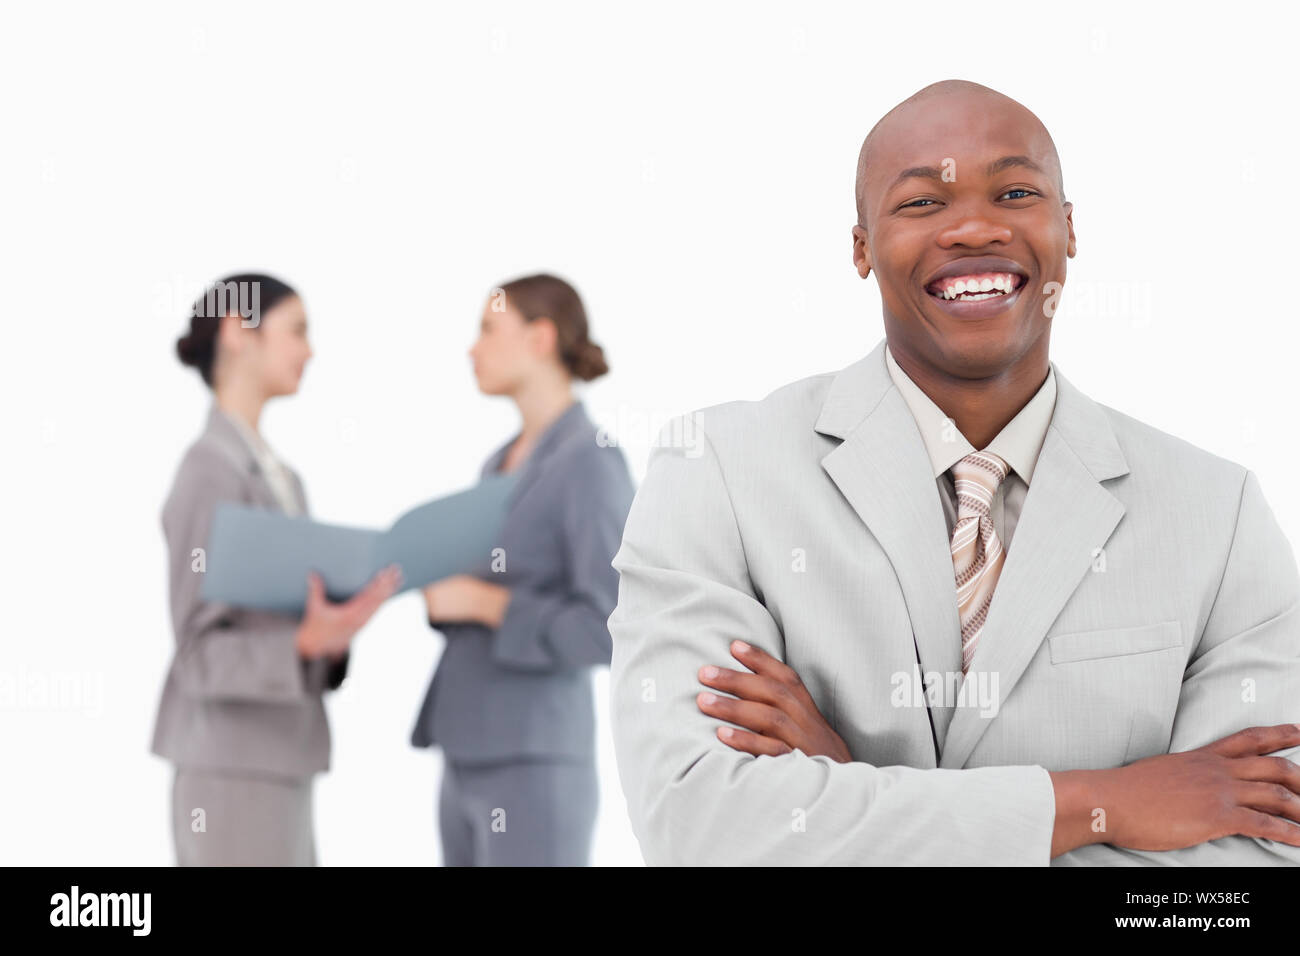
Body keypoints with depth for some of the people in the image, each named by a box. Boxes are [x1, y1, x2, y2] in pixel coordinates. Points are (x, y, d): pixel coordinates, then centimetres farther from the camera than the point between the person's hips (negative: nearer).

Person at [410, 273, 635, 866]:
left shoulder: (592, 463, -12)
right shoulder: (500, 464, 15)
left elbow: (612, 631, -20)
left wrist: (482, 602, -15)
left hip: (536, 770, -9)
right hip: (471, 763, 9)